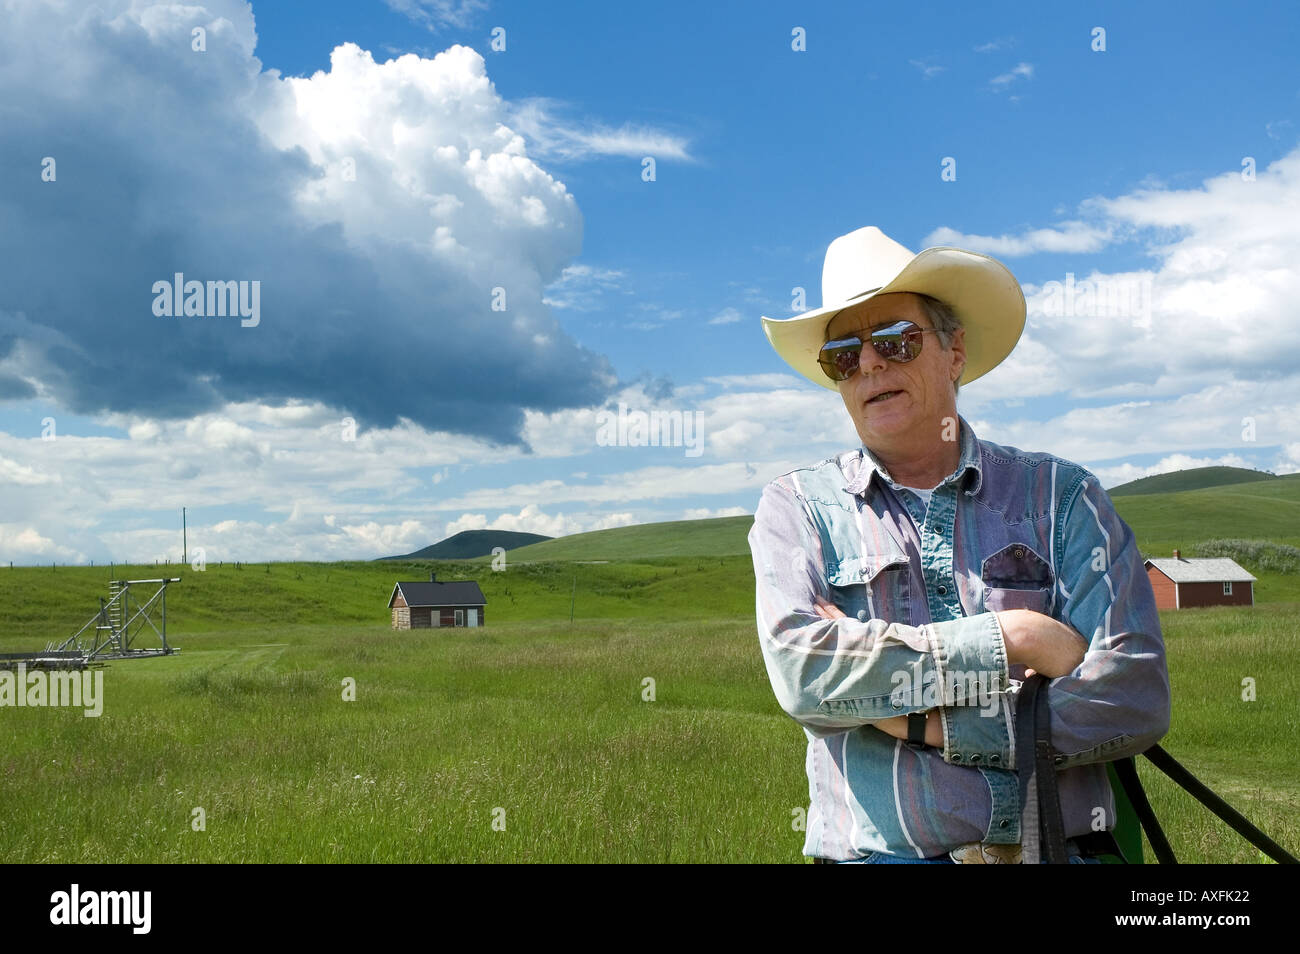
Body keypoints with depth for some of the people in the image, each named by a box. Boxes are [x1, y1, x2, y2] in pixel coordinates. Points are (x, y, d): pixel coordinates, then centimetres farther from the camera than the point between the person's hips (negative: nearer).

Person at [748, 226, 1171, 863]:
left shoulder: (1061, 496, 9)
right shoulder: (796, 507, 8)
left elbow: (1136, 700, -2)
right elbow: (800, 668, -10)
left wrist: (923, 722, -8)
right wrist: (1015, 641, -9)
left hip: (1061, 848, 1)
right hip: (879, 854, -1)